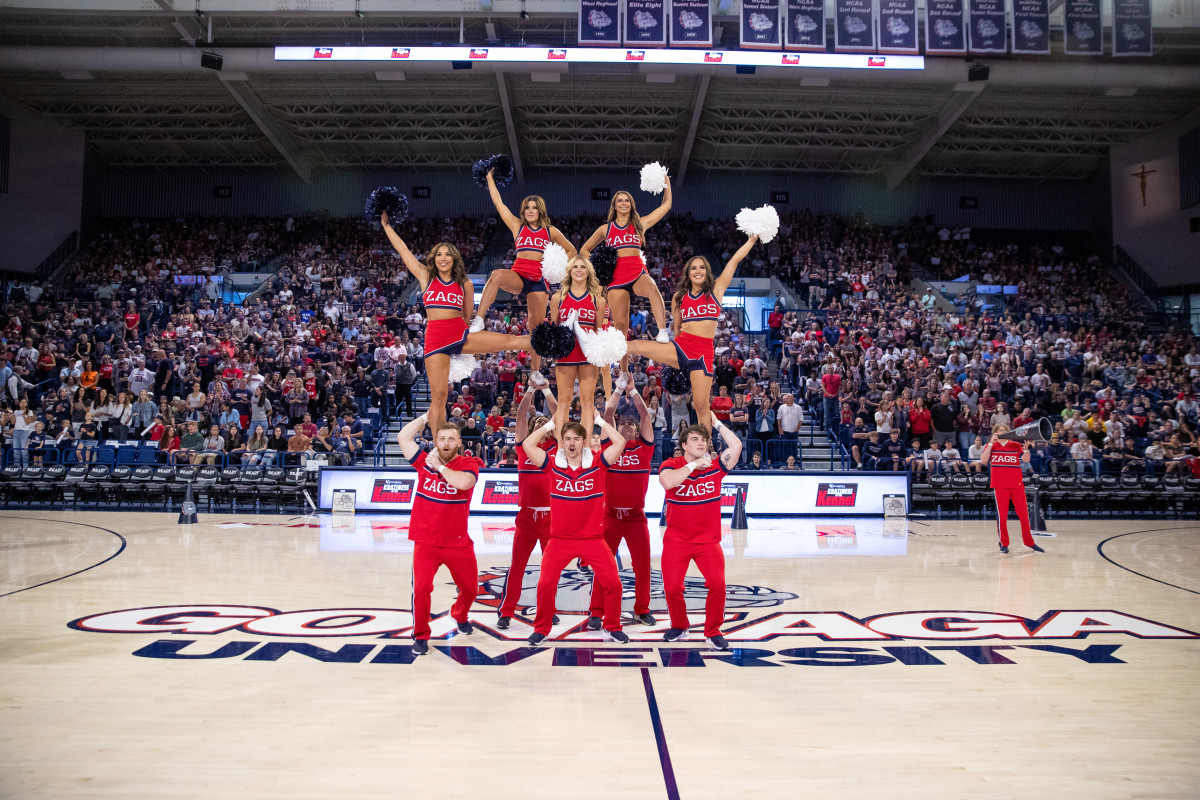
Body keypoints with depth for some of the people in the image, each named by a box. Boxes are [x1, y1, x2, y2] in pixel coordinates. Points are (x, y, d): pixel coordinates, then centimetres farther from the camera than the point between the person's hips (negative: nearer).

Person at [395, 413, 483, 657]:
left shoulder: (469, 464, -5)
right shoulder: (425, 462, 2)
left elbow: (464, 482, -28)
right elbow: (403, 437, -6)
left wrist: (440, 466, -19)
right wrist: (427, 416, -3)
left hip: (458, 543, 0)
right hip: (426, 541, 0)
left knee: (470, 588, 13)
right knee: (421, 587, -16)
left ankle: (460, 616, 47)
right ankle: (420, 636, 4)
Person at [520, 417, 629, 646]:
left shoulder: (597, 463, -2)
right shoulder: (553, 465, -1)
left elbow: (620, 443, -11)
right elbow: (527, 445, -8)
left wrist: (599, 420, -5)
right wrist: (551, 424, -2)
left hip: (593, 538, 0)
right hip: (560, 539, 0)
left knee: (612, 582, -4)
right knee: (546, 583, -7)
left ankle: (612, 628, 18)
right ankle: (541, 629, 14)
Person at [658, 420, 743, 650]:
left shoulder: (715, 466, 2)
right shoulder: (671, 465, -3)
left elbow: (736, 445, -11)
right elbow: (668, 482, -26)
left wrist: (717, 423, -4)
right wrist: (693, 464, -21)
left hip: (708, 540, 1)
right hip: (676, 540, -1)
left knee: (717, 584, -13)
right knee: (672, 587, -3)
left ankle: (713, 631, 7)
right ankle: (679, 627, 24)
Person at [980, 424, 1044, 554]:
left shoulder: (1016, 445, 12)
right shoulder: (991, 445, 8)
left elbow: (1026, 460, 3)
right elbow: (984, 459, -8)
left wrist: (1025, 449, -16)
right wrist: (991, 442, -13)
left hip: (1017, 484, 2)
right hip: (1000, 485, -2)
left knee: (1023, 513, 4)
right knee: (1001, 514, 0)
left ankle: (1029, 542, 15)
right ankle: (1004, 544, 8)